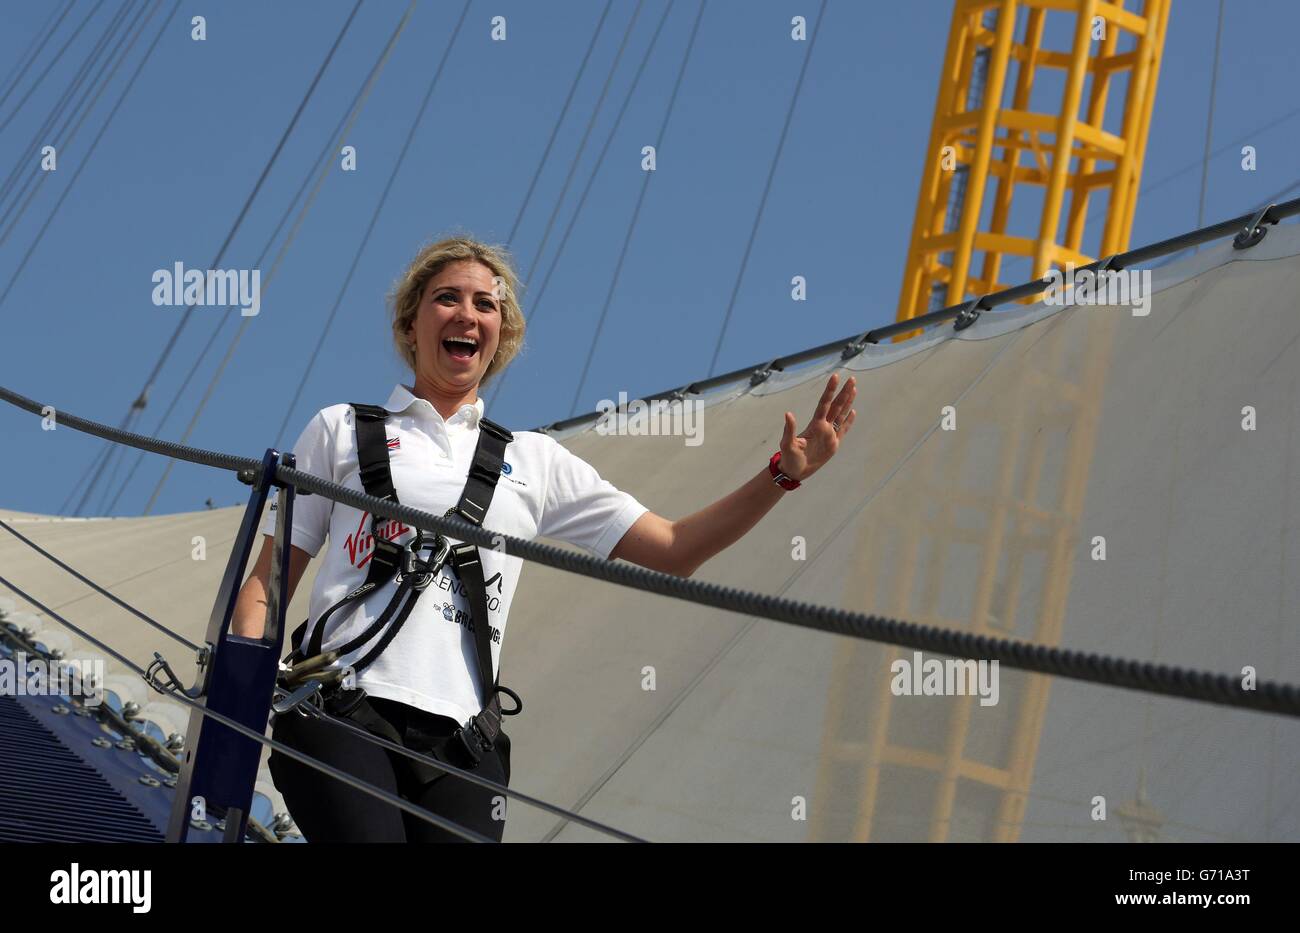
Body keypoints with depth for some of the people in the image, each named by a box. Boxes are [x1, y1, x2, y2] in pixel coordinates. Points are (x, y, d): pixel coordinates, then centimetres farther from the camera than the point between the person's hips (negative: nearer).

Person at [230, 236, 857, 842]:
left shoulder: (534, 460, 18)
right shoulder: (340, 430, 14)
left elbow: (670, 552, 14)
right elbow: (267, 582, 11)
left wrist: (782, 475, 4)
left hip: (459, 736, 3)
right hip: (341, 708, -2)